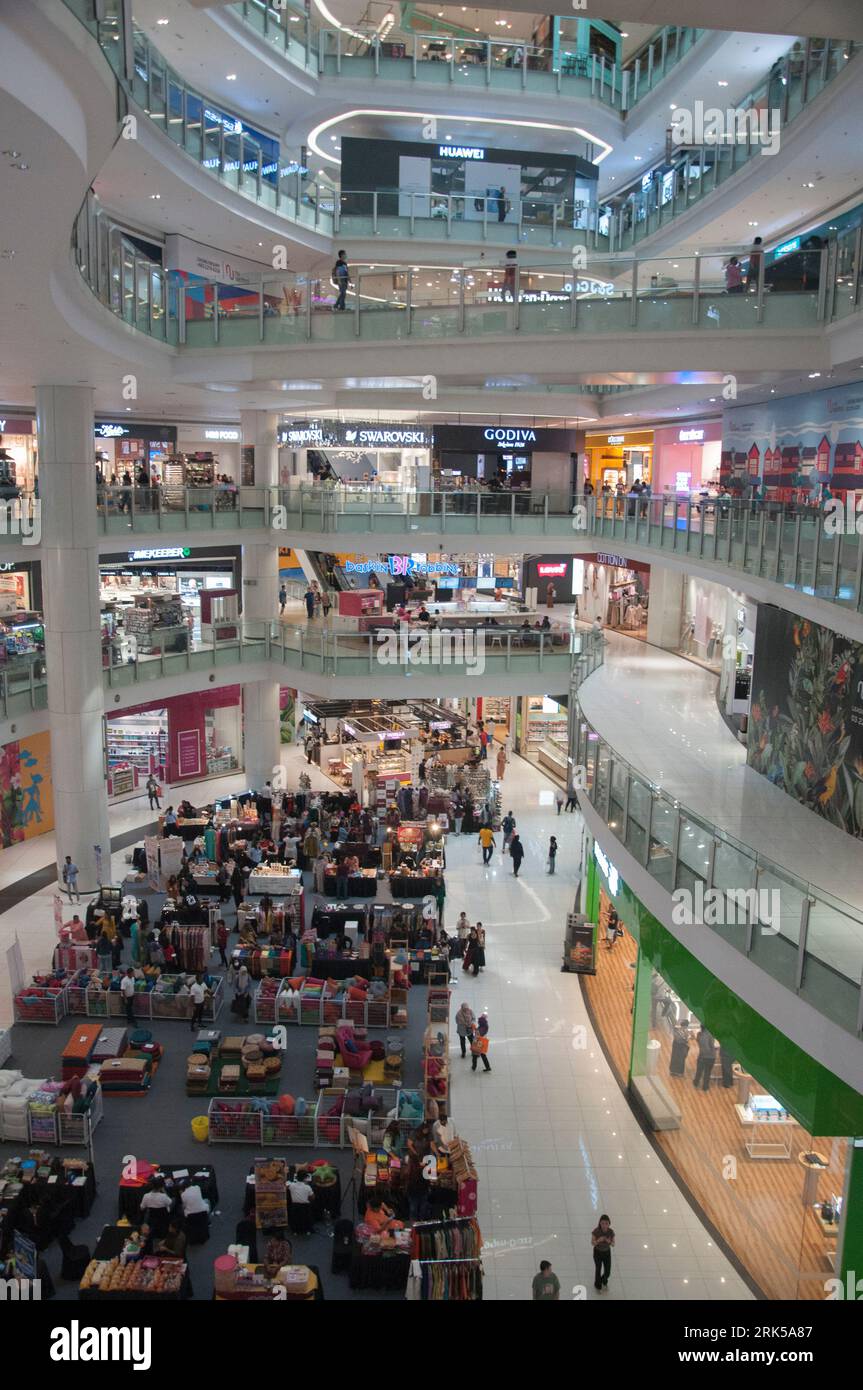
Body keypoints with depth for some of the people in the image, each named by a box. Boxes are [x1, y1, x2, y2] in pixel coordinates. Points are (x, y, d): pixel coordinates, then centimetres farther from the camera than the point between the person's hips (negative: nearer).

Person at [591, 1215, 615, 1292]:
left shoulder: (611, 1232, -20)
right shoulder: (596, 1231, -27)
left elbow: (613, 1244, -9)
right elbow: (592, 1243, -18)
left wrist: (609, 1242, -32)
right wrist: (598, 1240, -38)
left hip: (607, 1252, 2)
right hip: (597, 1252, -2)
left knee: (607, 1271, 11)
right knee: (598, 1270, 6)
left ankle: (604, 1281, 47)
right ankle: (598, 1286, 37)